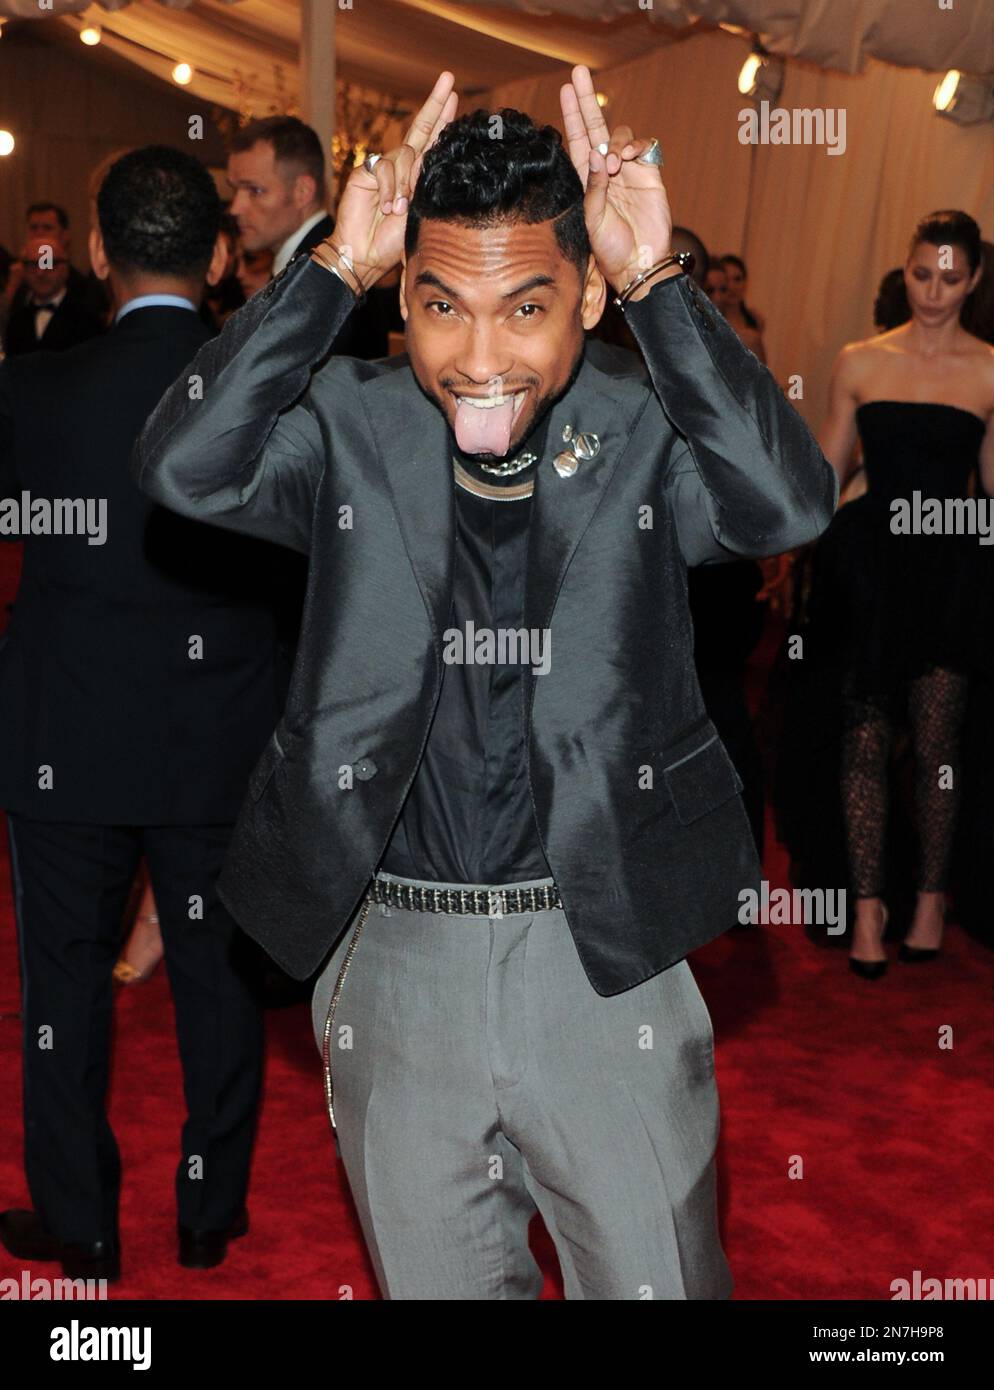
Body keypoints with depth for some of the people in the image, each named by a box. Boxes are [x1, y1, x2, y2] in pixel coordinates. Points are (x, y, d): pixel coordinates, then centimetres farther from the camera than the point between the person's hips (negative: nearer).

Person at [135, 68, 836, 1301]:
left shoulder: (645, 441, -6)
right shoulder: (351, 432, -3)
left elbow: (789, 501, -24)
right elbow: (184, 468, -19)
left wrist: (659, 285, -24)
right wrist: (338, 268, -19)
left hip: (606, 960, -1)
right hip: (394, 959, 2)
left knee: (660, 1285, 14)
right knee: (435, 1284, 21)